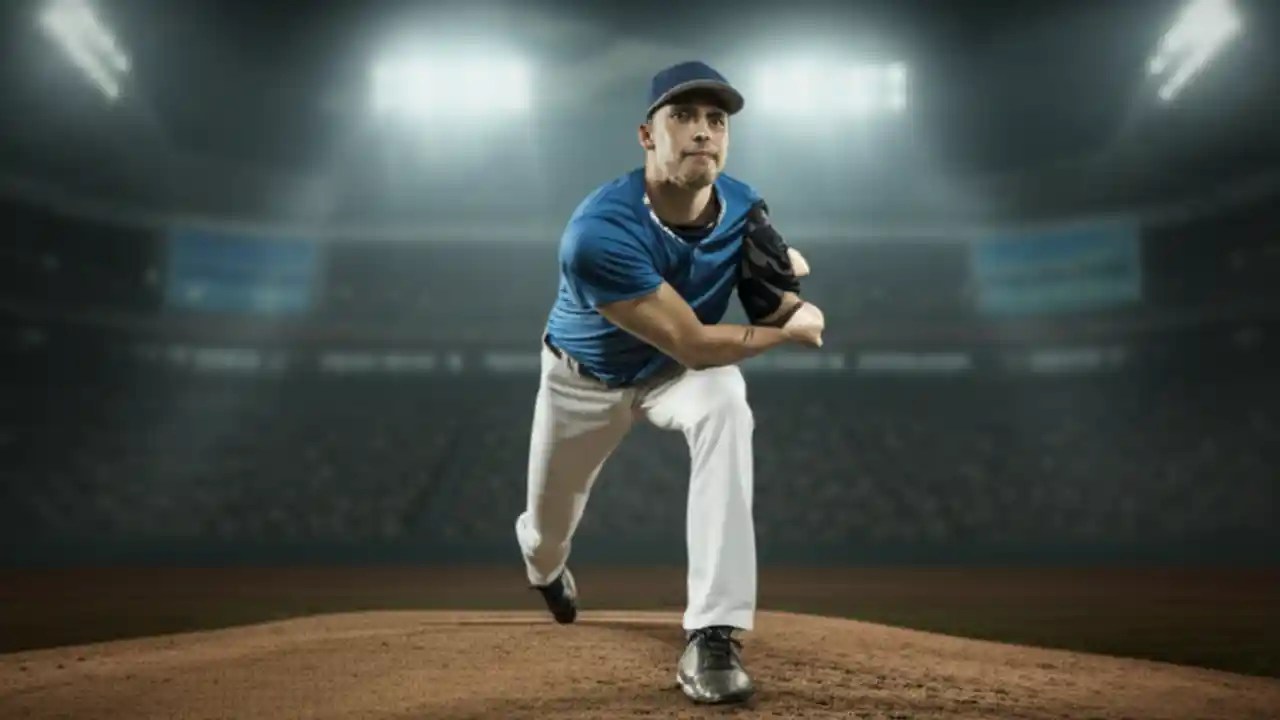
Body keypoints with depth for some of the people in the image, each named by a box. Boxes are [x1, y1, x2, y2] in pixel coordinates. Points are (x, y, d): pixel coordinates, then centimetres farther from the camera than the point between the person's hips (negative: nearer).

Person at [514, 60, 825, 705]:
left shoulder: (742, 209, -21)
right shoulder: (600, 232, -39)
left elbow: (782, 312, -3)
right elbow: (691, 343, -34)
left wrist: (780, 285, -26)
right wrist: (787, 331, -22)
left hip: (675, 373, 2)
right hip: (585, 376, -2)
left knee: (726, 403, -33)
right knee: (548, 528, 15)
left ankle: (712, 633, -31)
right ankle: (545, 565, 60)